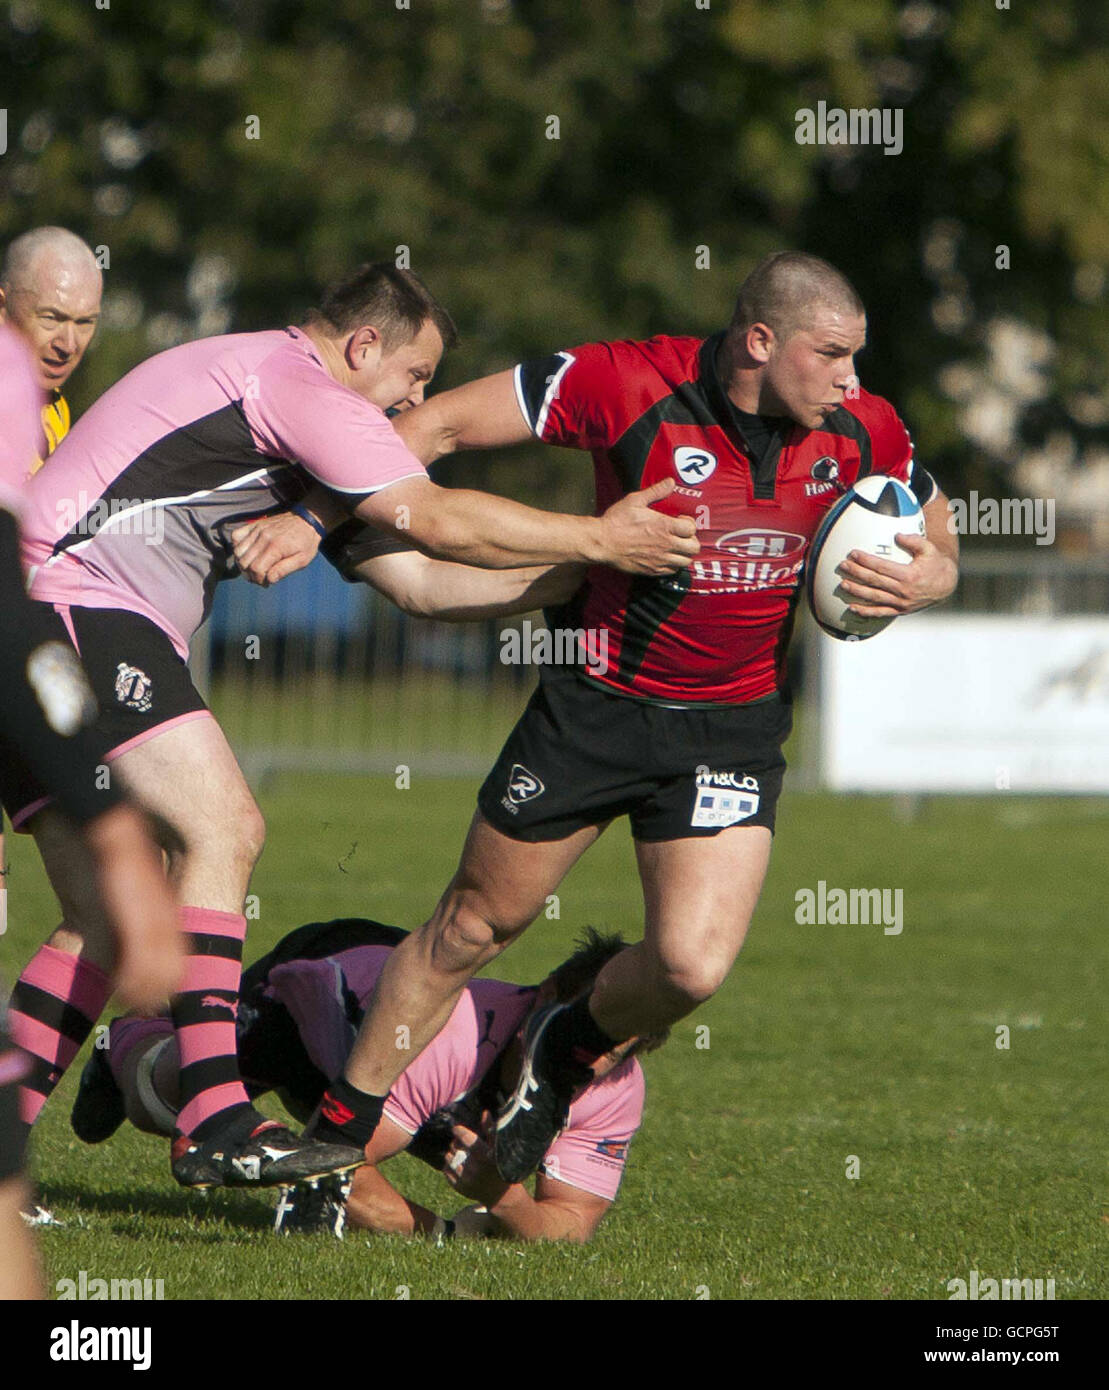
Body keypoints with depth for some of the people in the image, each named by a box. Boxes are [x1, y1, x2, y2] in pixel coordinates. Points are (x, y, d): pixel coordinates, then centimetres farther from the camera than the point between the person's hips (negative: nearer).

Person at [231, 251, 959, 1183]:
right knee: (477, 924, 9)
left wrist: (914, 583, -16)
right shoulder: (628, 385, -21)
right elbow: (441, 424, -14)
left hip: (734, 726, 2)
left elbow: (940, 552, 9)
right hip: (598, 704, -2)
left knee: (693, 966, -15)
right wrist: (314, 520, -21)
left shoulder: (862, 432, -9)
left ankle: (568, 1050, 20)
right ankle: (336, 1136, 26)